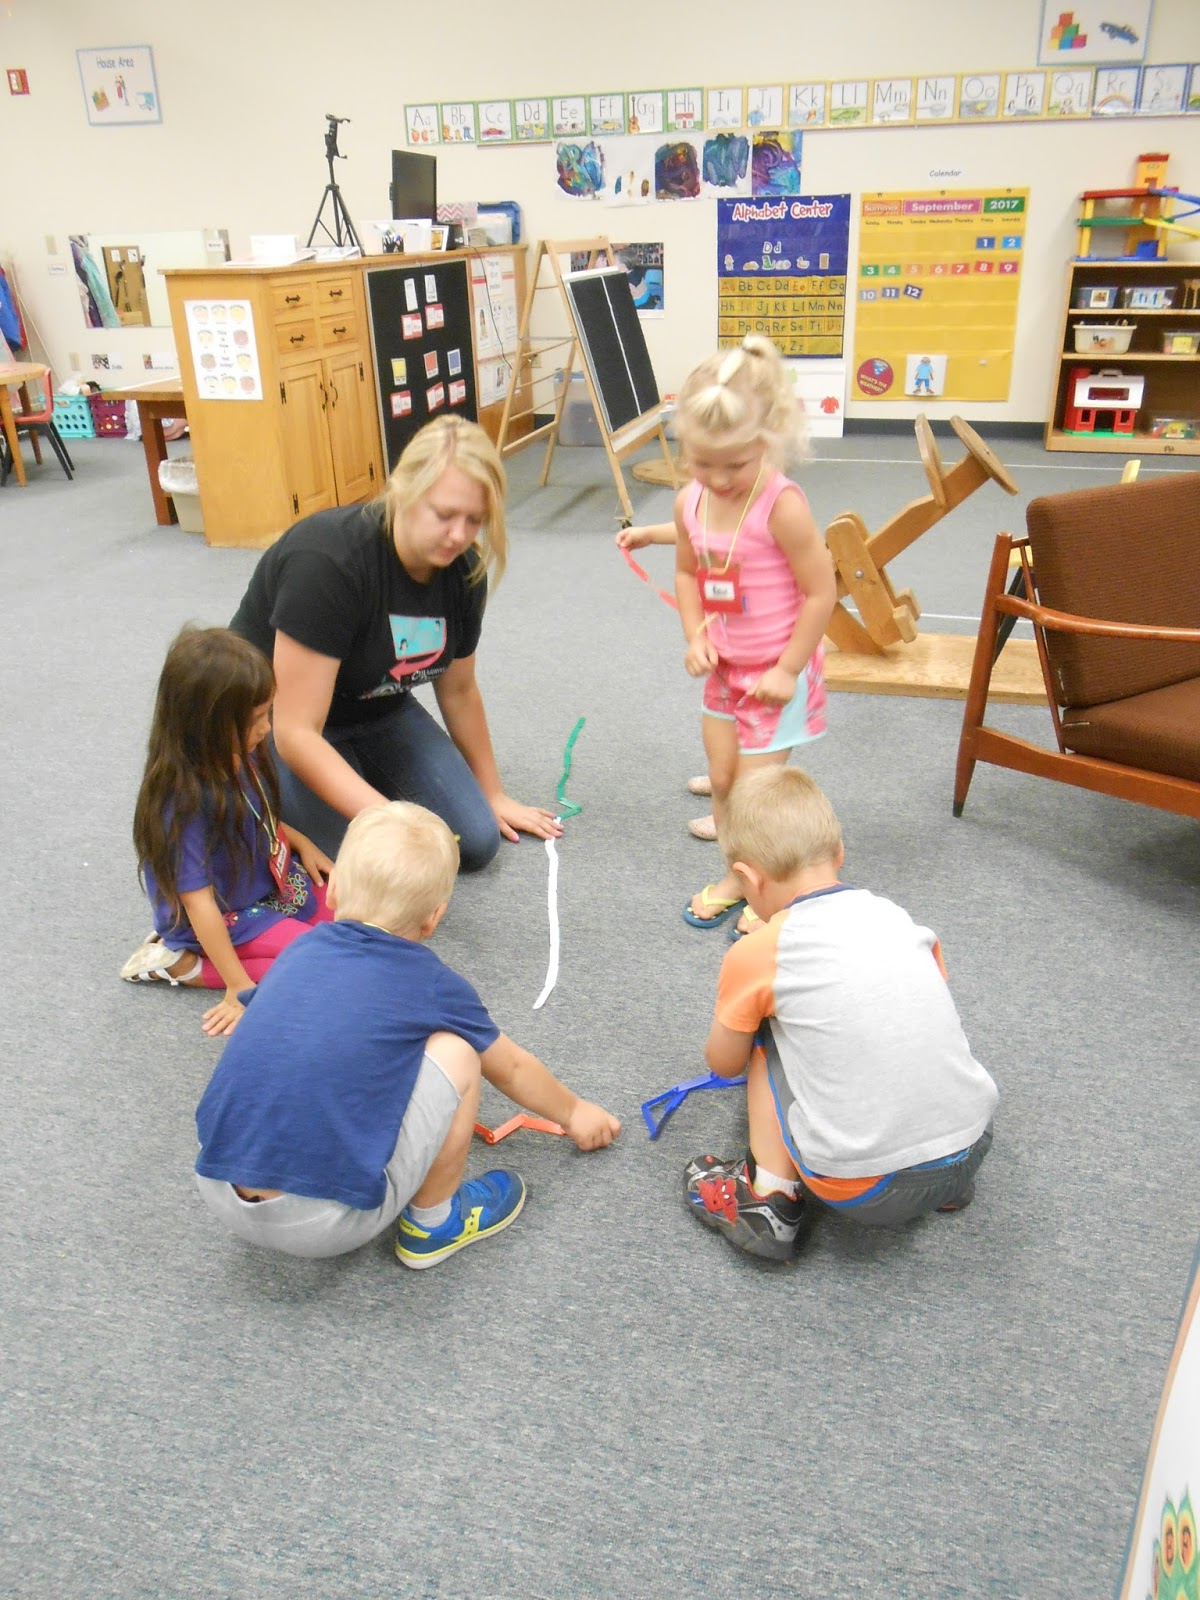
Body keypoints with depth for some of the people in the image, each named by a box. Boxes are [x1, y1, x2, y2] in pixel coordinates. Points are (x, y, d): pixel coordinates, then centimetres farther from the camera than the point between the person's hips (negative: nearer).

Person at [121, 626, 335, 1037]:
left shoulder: (239, 757, -9)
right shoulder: (184, 800, -31)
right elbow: (199, 902, -26)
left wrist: (300, 842, 1)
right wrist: (238, 985, -22)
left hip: (271, 882, 9)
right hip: (229, 919, -8)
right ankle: (182, 965, -8)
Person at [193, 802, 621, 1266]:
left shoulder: (301, 950, 10)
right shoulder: (433, 985, 0)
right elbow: (512, 1069, 18)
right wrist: (574, 1113, 39)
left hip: (222, 1197, 5)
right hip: (328, 1223, -5)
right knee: (456, 1052, 2)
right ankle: (433, 1221, 18)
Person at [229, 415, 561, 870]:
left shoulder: (461, 568, -12)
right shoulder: (327, 562, -33)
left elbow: (458, 690, 4)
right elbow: (296, 733, -33)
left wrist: (493, 795, 12)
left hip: (376, 711, 6)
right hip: (277, 719, -5)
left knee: (476, 842, -5)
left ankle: (365, 776, 16)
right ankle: (278, 808, 7)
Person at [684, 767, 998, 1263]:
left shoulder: (754, 954, -7)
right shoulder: (896, 916, 5)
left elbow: (723, 1064, 10)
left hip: (868, 1192, -4)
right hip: (971, 1153, 5)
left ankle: (768, 1198, 9)